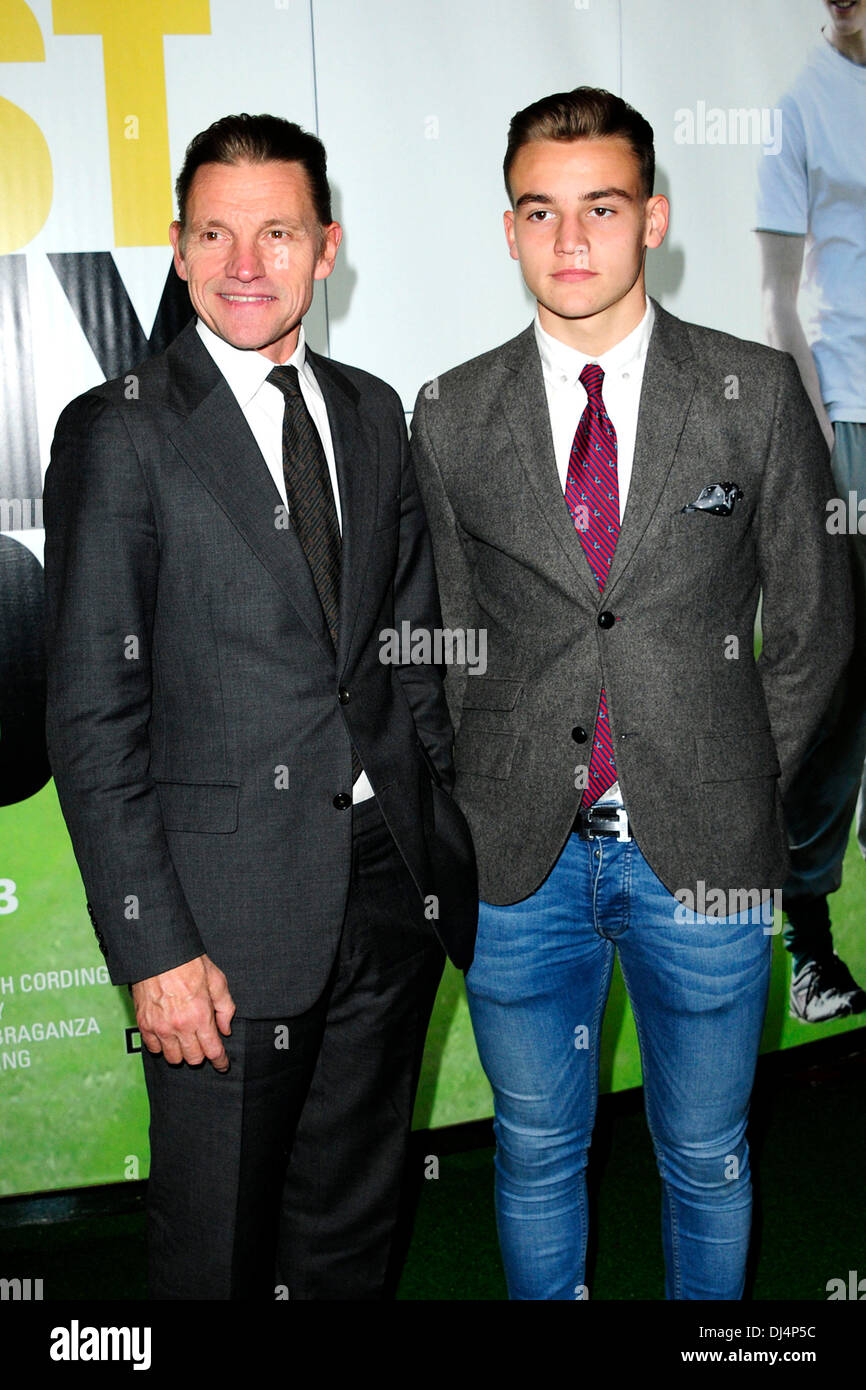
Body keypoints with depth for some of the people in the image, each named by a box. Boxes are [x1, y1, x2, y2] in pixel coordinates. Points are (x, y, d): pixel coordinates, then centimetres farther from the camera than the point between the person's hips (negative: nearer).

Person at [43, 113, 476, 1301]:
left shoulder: (373, 413, 9)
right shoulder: (119, 433, -8)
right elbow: (94, 713, -11)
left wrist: (442, 838, 9)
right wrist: (152, 945, -15)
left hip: (390, 885, 5)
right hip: (231, 912, -4)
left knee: (355, 1224, 21)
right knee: (218, 1243, 13)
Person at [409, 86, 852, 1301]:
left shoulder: (758, 393, -2)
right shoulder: (451, 416, 1)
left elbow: (808, 625, 3)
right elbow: (449, 643, 7)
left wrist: (736, 787, 0)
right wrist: (489, 803, 2)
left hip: (702, 855, 0)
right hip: (522, 859, 1)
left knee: (706, 1157, 17)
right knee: (537, 1155, 17)